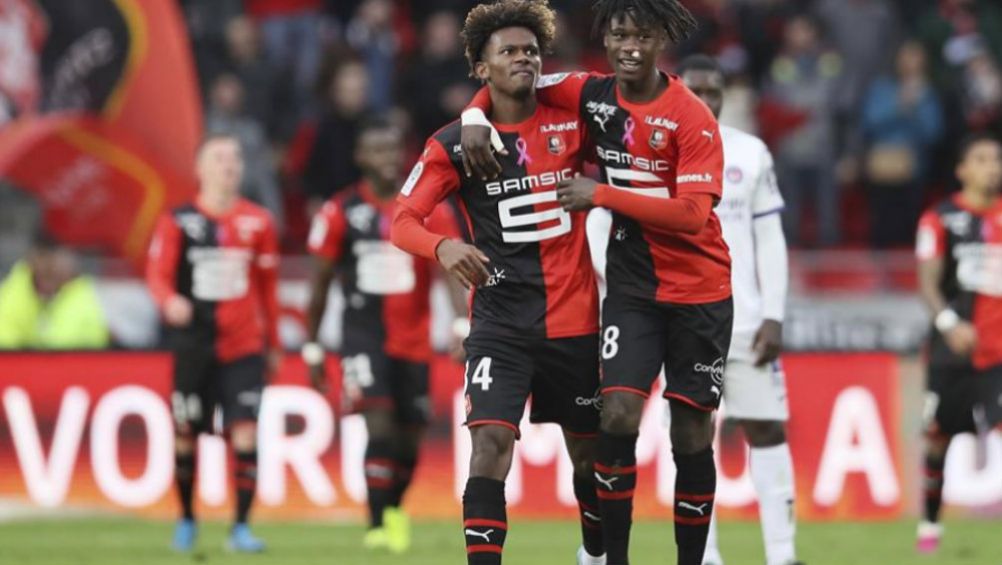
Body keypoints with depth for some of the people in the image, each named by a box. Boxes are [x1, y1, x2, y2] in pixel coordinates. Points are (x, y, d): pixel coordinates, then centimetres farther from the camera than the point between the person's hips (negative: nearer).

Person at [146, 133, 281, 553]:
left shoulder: (258, 222, 6)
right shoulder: (178, 221, 0)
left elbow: (268, 287, 13)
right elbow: (158, 274, -4)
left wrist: (273, 344, 15)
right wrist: (169, 301, -27)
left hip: (244, 347, 1)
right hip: (194, 345, -1)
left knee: (246, 432, -12)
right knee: (185, 436, 5)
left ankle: (241, 526, -7)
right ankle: (186, 520, 25)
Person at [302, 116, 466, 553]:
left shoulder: (429, 210, 2)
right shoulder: (341, 212, -1)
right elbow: (320, 282, 6)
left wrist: (462, 324, -23)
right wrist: (312, 348, 7)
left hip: (414, 341, 3)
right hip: (364, 334, -3)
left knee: (408, 439, 8)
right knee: (379, 427, -19)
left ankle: (394, 509, 34)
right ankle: (378, 524, -16)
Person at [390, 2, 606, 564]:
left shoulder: (573, 121, 1)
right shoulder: (455, 144, -4)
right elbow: (403, 221, -6)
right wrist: (443, 246, -26)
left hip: (574, 318, 2)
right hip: (501, 322, -2)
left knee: (588, 448, 14)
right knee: (491, 442, -19)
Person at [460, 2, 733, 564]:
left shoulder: (693, 117, -14)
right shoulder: (593, 94, -1)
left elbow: (692, 214, -22)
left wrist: (602, 195, -21)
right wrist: (475, 115, -5)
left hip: (699, 291, -3)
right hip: (632, 286, 3)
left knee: (692, 432, 1)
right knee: (618, 415, -13)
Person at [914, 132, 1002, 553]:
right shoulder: (941, 218, 0)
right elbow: (928, 282, -6)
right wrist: (949, 323, -22)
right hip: (953, 346, -2)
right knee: (939, 435, 7)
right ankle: (930, 523, 23)